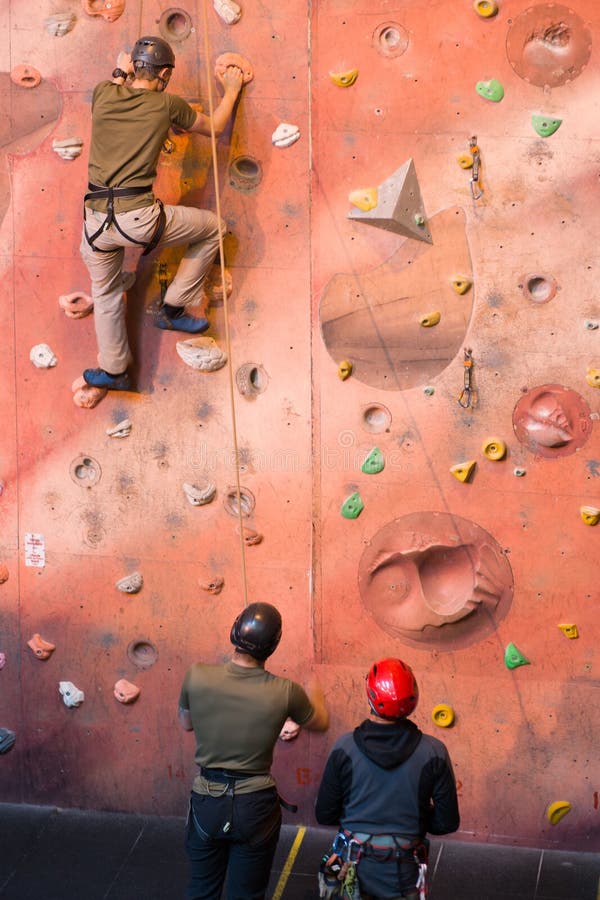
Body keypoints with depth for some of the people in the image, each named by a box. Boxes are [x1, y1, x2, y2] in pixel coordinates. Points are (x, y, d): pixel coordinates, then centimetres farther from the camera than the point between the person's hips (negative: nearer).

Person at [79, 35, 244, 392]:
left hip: (96, 220, 4)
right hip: (139, 219, -4)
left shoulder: (104, 94, 6)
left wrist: (121, 73, 43)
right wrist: (231, 91, 33)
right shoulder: (167, 104, 0)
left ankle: (113, 371, 37)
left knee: (106, 294, 27)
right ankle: (173, 308, 24)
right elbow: (213, 126, 19)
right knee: (213, 228, 20)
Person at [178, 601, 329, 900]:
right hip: (255, 806, -1)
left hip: (207, 802, 1)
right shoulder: (284, 693, -19)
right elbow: (321, 723, 3)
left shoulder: (197, 677, -17)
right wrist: (315, 695, 25)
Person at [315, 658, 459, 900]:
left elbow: (324, 816, -5)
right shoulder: (433, 752, -14)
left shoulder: (344, 748, -14)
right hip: (403, 873, 0)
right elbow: (447, 823, -7)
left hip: (355, 867, 1)